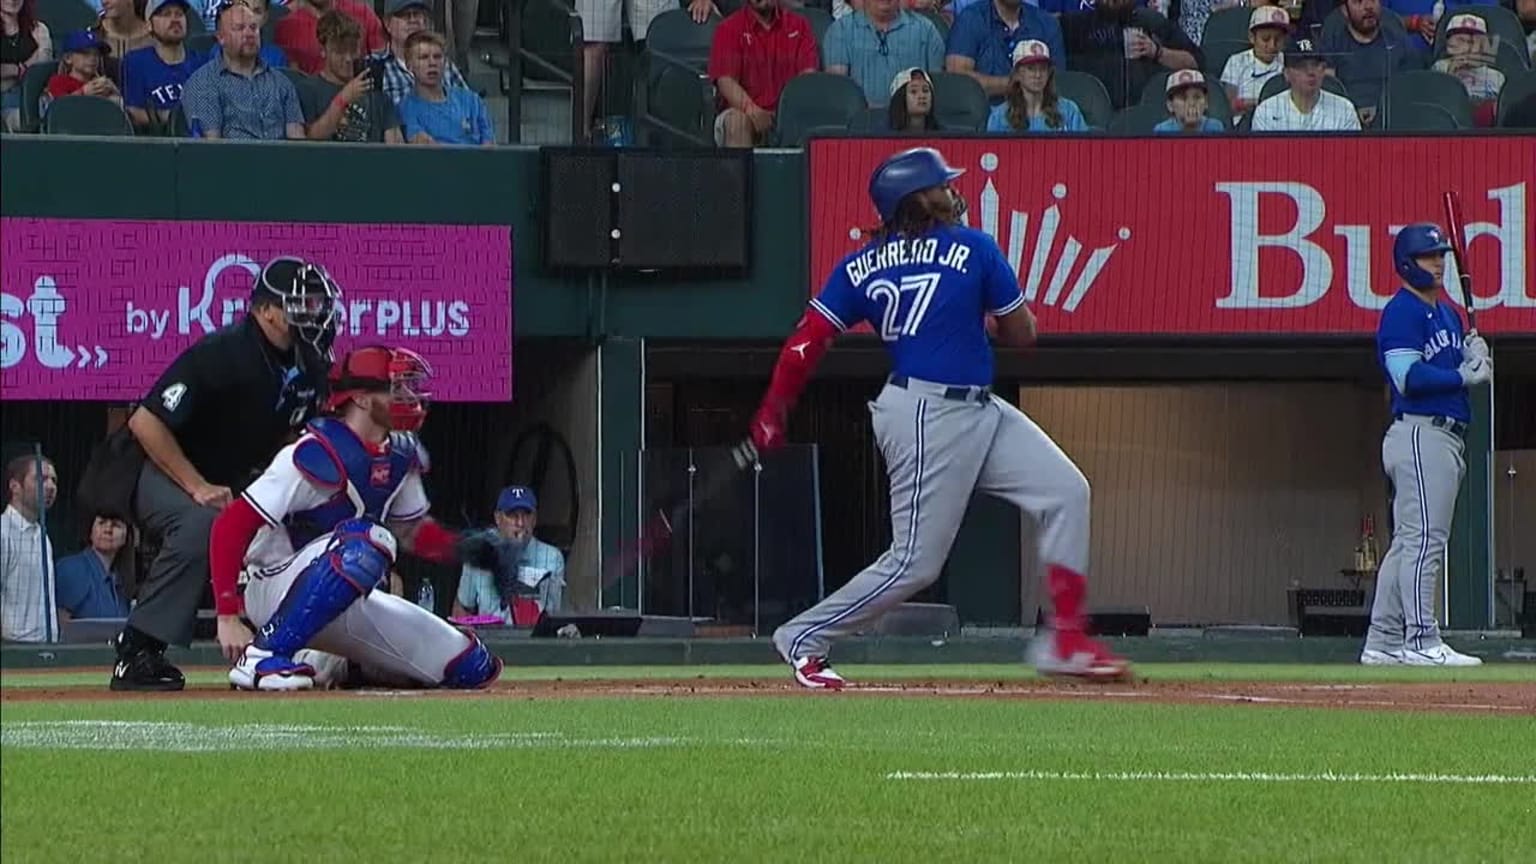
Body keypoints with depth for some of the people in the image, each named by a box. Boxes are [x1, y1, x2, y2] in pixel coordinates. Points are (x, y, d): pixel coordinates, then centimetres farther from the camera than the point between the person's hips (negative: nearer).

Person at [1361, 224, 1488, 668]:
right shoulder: (1402, 312, -8)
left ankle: (1382, 644, 13)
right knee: (1424, 537, -14)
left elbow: (1460, 370, 21)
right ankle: (1422, 642, -18)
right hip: (1419, 435, -10)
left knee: (1407, 543, 11)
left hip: (1447, 438, 10)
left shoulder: (1447, 314, 22)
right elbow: (1409, 376, -18)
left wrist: (1474, 355, 1)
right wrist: (1464, 375, -15)